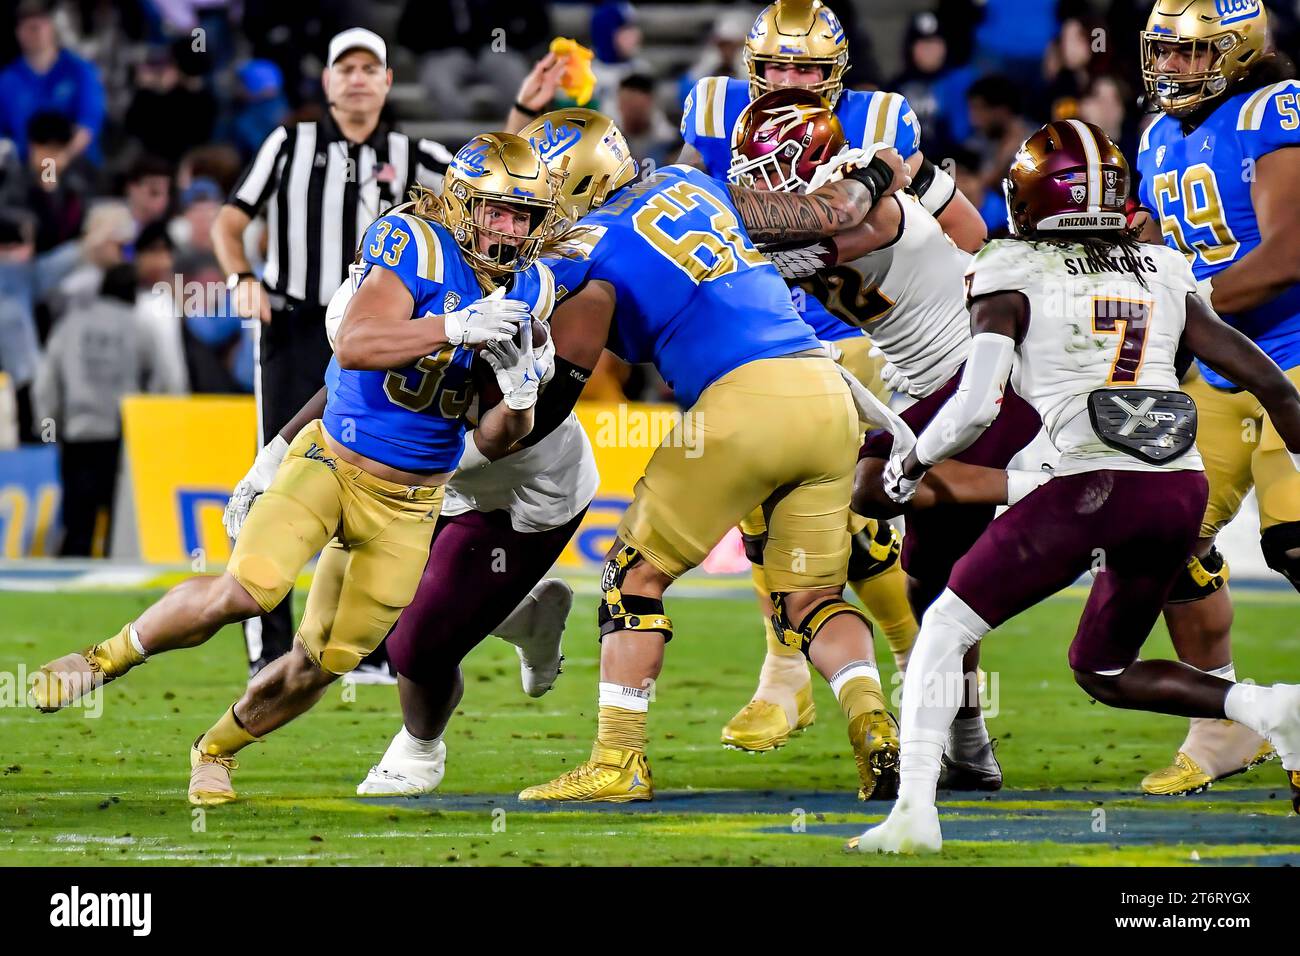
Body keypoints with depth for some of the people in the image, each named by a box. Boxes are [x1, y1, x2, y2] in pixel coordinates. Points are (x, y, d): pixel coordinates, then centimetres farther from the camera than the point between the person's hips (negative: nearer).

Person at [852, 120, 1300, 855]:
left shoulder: (1014, 279, 3)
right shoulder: (1163, 276, 17)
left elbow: (976, 407, -8)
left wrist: (910, 463, 10)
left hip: (1097, 487, -5)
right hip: (1185, 488, 5)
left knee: (946, 630, 10)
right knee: (1101, 669, 23)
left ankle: (915, 811, -4)